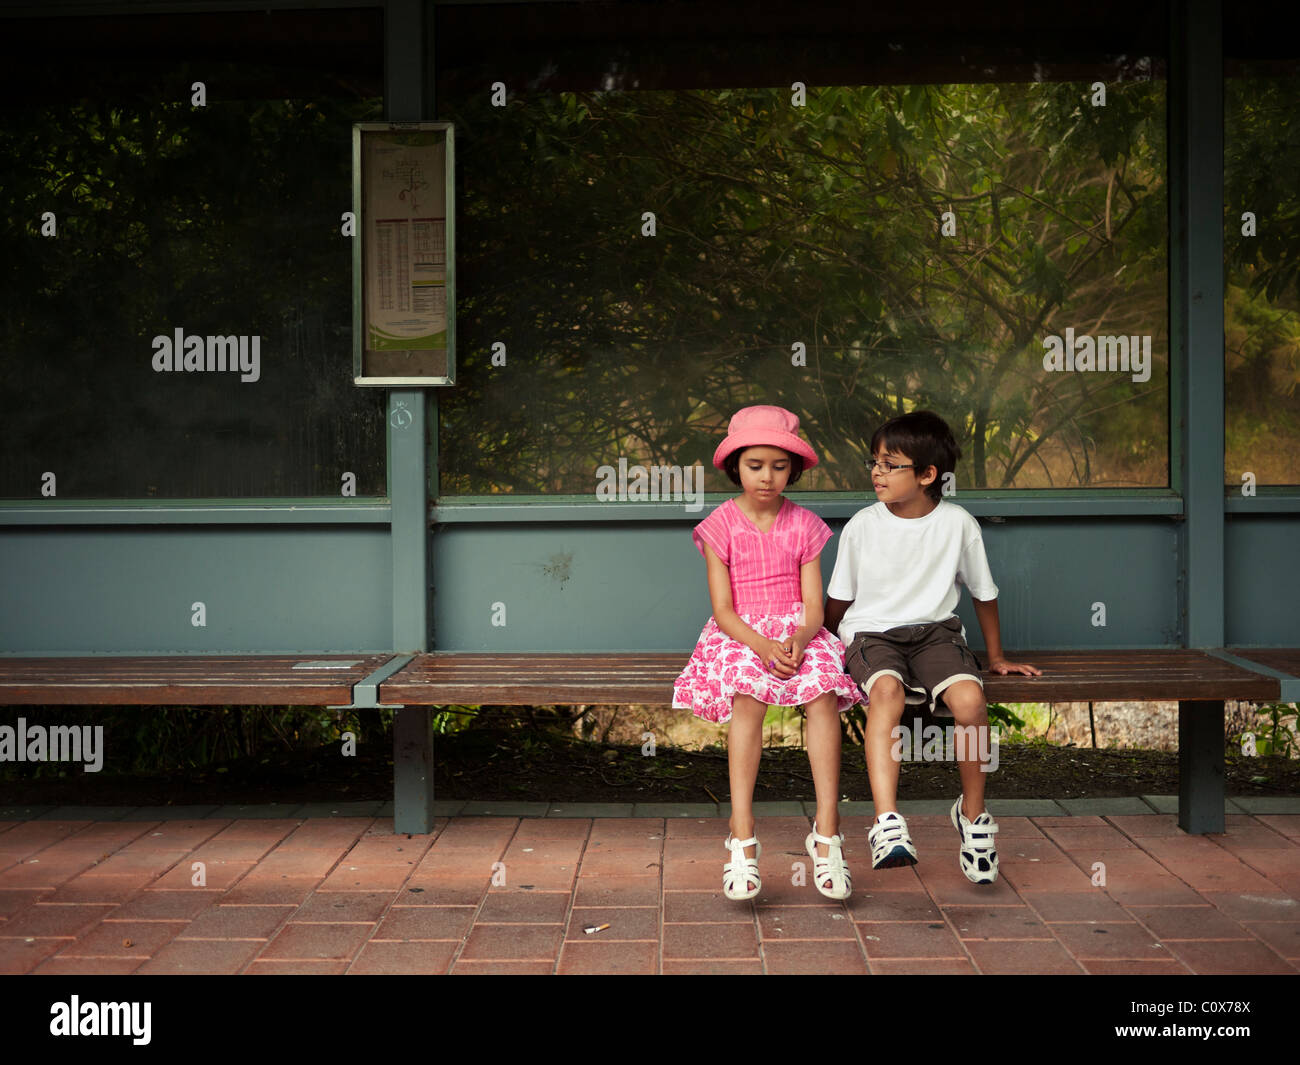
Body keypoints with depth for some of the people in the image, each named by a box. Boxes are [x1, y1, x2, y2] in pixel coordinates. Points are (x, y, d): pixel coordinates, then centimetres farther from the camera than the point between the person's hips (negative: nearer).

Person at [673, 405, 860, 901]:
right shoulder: (720, 526, 3)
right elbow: (723, 610, -4)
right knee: (748, 697, -34)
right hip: (740, 635, -2)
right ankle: (742, 837, -35)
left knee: (825, 691, -31)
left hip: (796, 632, 2)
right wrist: (763, 645, -23)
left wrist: (798, 638, -21)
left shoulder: (804, 525, 8)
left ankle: (826, 832, -31)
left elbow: (813, 606, 2)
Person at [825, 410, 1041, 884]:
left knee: (970, 698, -29)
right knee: (887, 689, -36)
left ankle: (972, 812, -5)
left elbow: (984, 593, 13)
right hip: (871, 632, -1)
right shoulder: (862, 526, 0)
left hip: (935, 631, 1)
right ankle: (887, 822, -44)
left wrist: (996, 656, 20)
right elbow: (838, 599, 12)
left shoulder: (958, 524, 0)